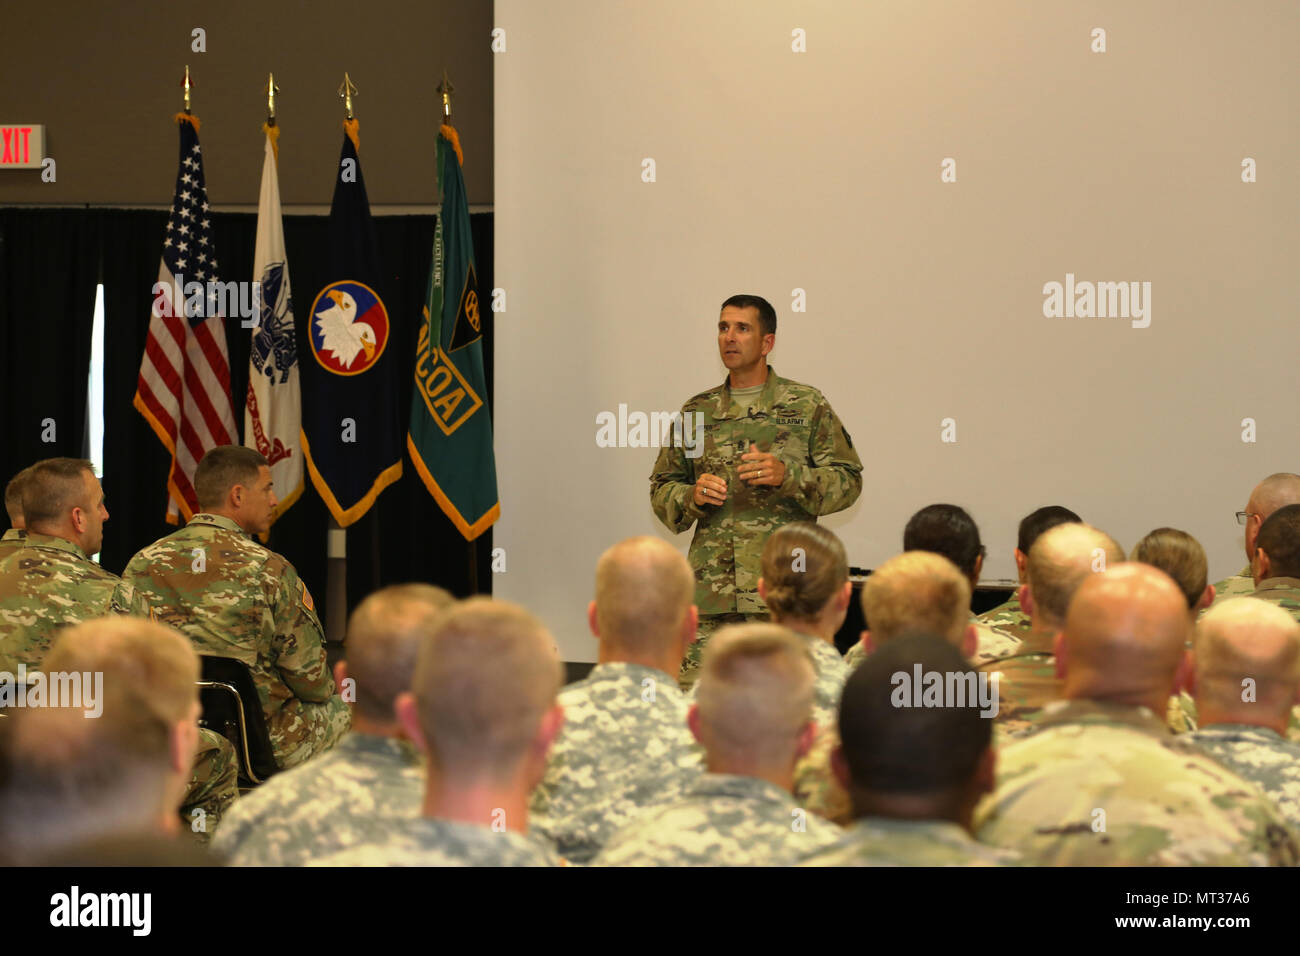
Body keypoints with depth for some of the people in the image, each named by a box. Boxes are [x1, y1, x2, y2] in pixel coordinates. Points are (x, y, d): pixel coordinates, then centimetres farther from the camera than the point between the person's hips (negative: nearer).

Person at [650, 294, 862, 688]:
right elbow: (661, 489, 21)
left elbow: (847, 481, 4)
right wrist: (693, 497, -2)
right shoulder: (696, 412, 16)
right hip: (711, 586, 3)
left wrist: (787, 475, -12)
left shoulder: (807, 406, 7)